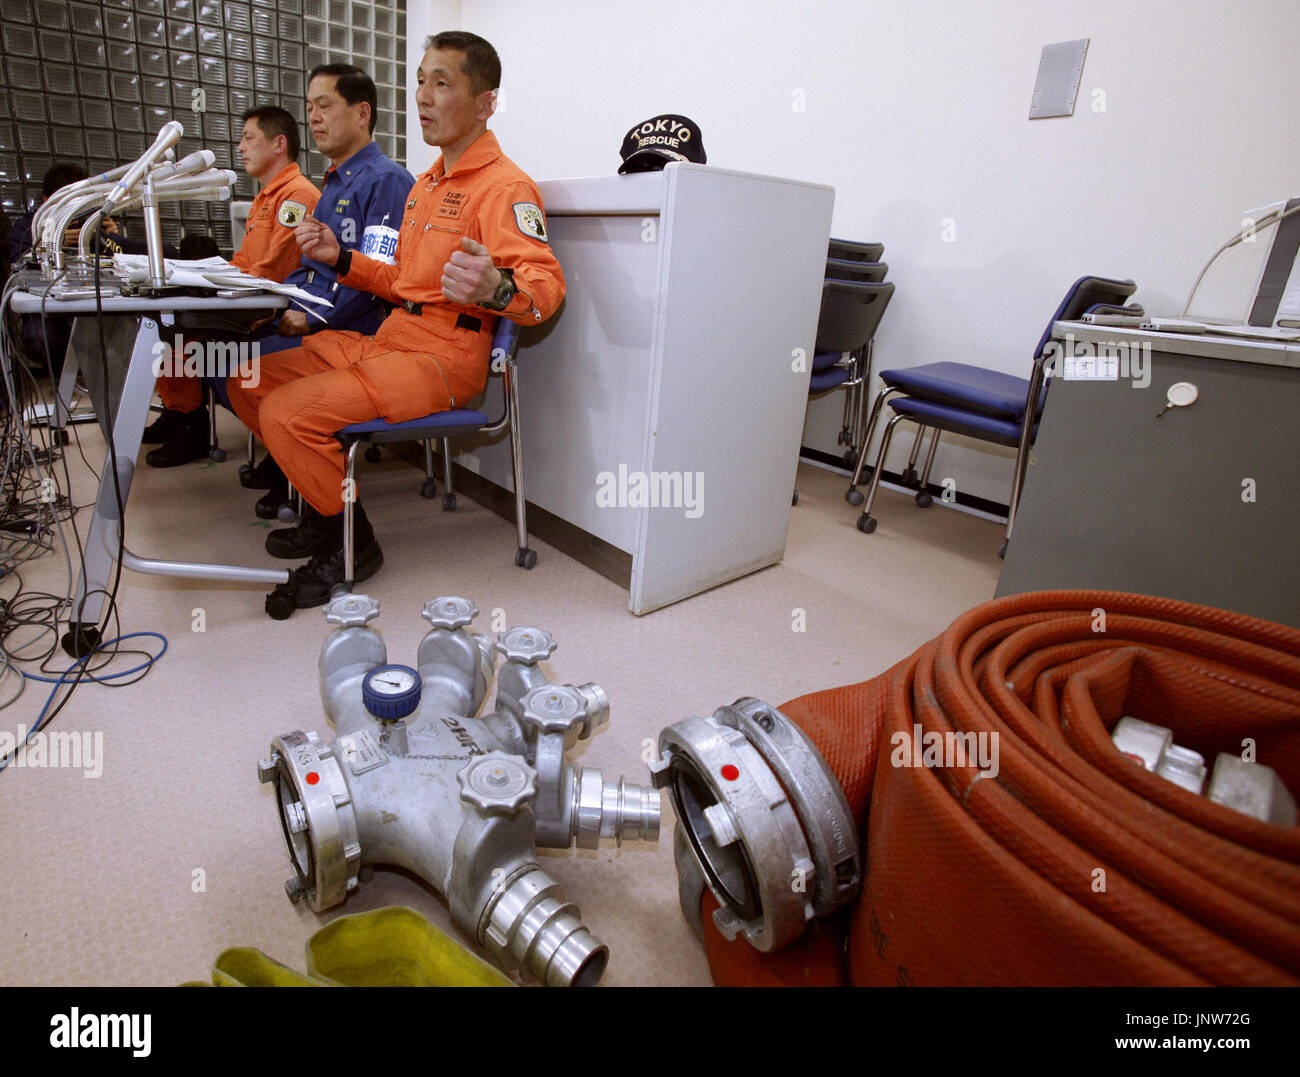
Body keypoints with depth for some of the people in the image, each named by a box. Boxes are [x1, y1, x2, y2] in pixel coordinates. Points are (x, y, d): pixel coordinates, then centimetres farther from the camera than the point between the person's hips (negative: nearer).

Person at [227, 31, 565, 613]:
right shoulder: (427, 184, 22)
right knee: (249, 384, 8)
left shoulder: (504, 185, -9)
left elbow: (546, 283, -23)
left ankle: (351, 545, -2)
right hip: (388, 341, 10)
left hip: (444, 357, -10)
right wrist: (341, 259, 17)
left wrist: (495, 289, -44)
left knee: (286, 412, -23)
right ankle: (322, 511, 17)